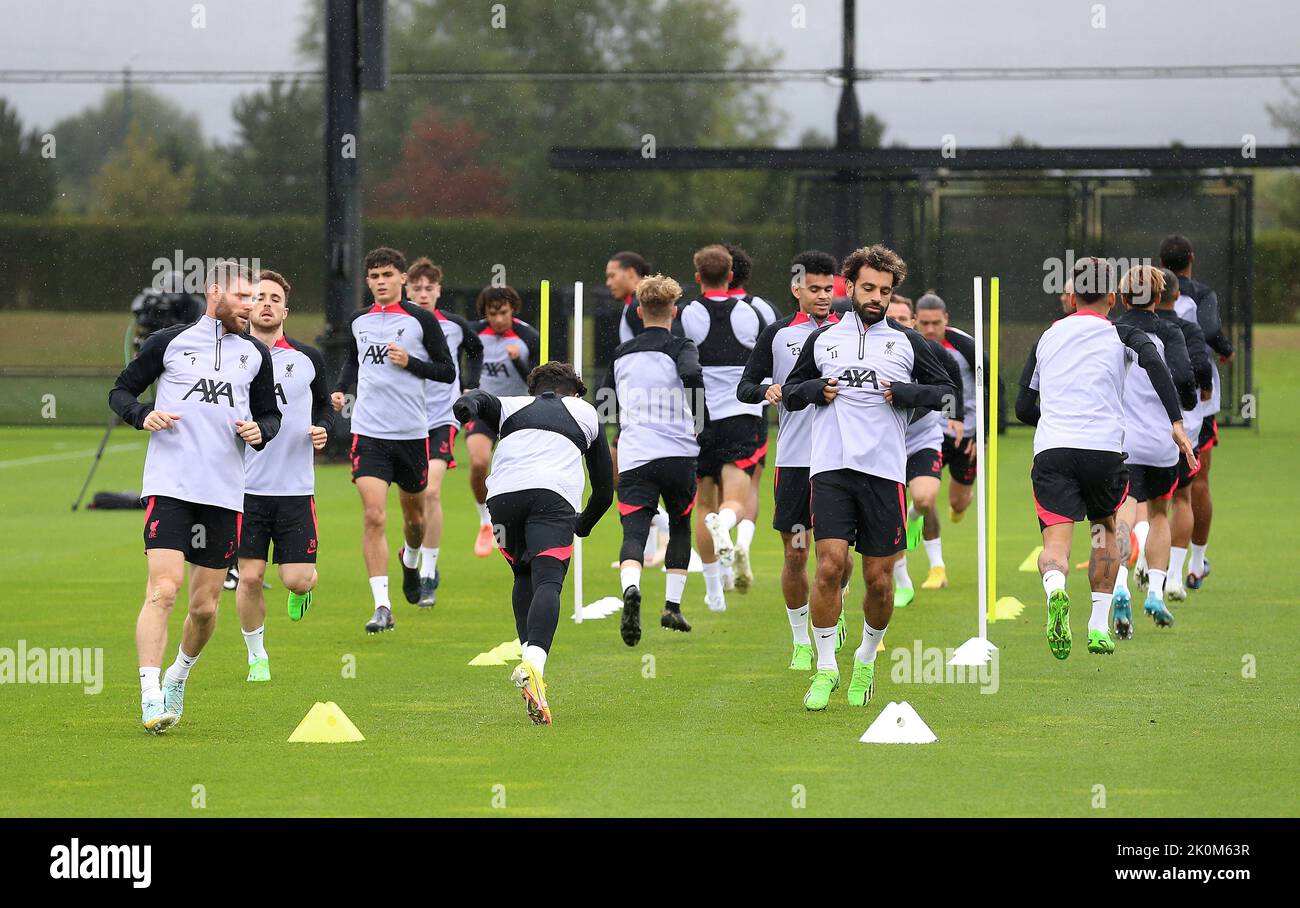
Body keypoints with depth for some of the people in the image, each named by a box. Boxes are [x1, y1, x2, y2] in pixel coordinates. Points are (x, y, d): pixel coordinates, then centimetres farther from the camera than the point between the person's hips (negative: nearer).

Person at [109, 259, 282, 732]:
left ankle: (178, 678, 33)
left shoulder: (255, 354, 13)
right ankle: (150, 698, -20)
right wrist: (144, 415, -10)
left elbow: (270, 413, 22)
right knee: (163, 590, -17)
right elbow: (120, 391, 11)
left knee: (205, 605, 6)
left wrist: (260, 431, -1)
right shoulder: (170, 342, 3)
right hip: (169, 486, -4)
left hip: (225, 493, 4)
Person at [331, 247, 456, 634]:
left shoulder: (421, 320, -2)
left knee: (414, 515, 16)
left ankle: (411, 560, 51)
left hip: (412, 431, -1)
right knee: (374, 516, -14)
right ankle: (382, 606, -15)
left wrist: (410, 362, -15)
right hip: (368, 431, 1)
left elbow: (447, 371, -1)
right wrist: (340, 389, 7)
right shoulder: (358, 321, 7)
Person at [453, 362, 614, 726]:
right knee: (547, 582, -15)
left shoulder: (510, 406, 36)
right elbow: (605, 490, 39)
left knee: (524, 577, 23)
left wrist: (468, 404, -11)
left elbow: (480, 399, 11)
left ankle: (529, 656, 7)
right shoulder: (586, 413, 36)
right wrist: (583, 525, 55)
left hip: (503, 493, 2)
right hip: (555, 497, -2)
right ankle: (533, 664, -40)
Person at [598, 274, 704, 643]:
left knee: (634, 533, -8)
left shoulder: (622, 353, 14)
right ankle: (672, 606, 18)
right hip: (677, 453, -1)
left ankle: (631, 588, -39)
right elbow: (692, 376, -21)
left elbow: (603, 403, 20)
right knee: (680, 525, 22)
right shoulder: (680, 347, 1)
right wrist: (702, 422, -6)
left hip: (633, 459, 1)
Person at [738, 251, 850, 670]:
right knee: (795, 553, 0)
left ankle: (835, 609, 33)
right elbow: (744, 387, 6)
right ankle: (801, 643, 12)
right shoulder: (777, 333, 5)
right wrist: (766, 390, -15)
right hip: (793, 459, 0)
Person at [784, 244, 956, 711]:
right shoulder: (822, 339, 13)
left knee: (879, 580, 2)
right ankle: (825, 669, -4)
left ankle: (866, 661, 25)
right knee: (830, 567, -14)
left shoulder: (907, 341, 10)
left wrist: (905, 393, -4)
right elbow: (789, 392, 21)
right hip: (831, 469, 0)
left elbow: (947, 391, 13)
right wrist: (815, 389, -1)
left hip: (885, 471, 0)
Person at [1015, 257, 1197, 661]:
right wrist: (1176, 423, -15)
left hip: (1051, 447, 1)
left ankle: (1055, 589, -42)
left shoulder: (1047, 337, 19)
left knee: (1056, 541, -7)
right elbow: (1153, 362, -13)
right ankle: (1099, 626, 19)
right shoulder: (1120, 335, 10)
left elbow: (1023, 408, 22)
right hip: (1103, 448, -1)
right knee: (1105, 529, 23)